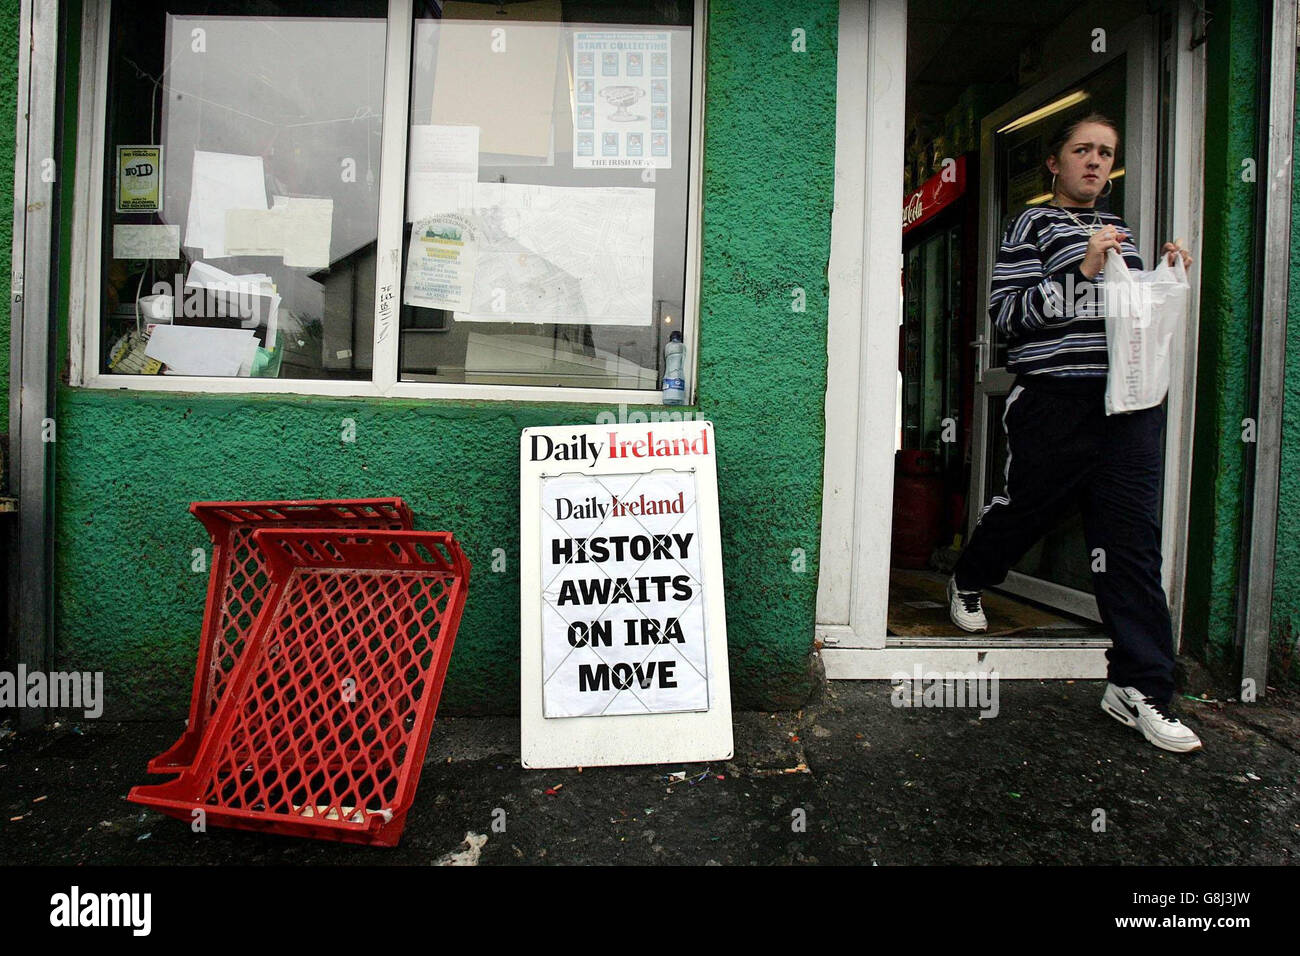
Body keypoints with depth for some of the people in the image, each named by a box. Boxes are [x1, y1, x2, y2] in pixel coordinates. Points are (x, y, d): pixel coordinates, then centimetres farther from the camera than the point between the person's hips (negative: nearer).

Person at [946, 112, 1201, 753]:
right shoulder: (1033, 226, 2)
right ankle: (967, 581, 41)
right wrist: (1082, 271, -16)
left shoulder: (1119, 231, 23)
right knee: (1025, 509, 9)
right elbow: (1006, 313, -9)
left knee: (1131, 541, 0)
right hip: (1056, 400, -5)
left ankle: (1138, 688, 5)